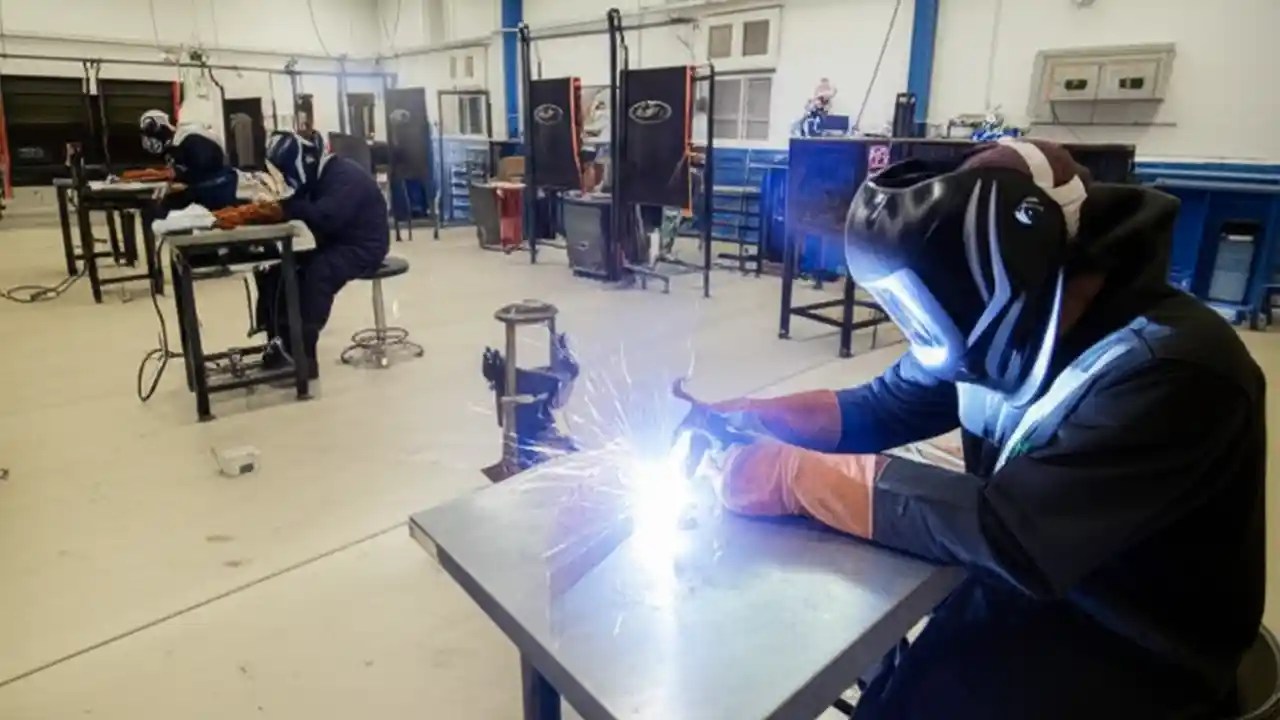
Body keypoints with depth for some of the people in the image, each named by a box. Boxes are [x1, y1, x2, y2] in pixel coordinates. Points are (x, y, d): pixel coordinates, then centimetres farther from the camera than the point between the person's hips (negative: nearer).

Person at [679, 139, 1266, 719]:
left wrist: (795, 476, -30)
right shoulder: (1006, 329, -7)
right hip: (1022, 593, 5)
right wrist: (750, 420, -12)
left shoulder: (1173, 369, -27)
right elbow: (885, 406, 4)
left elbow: (1013, 535, -34)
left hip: (1130, 654, -5)